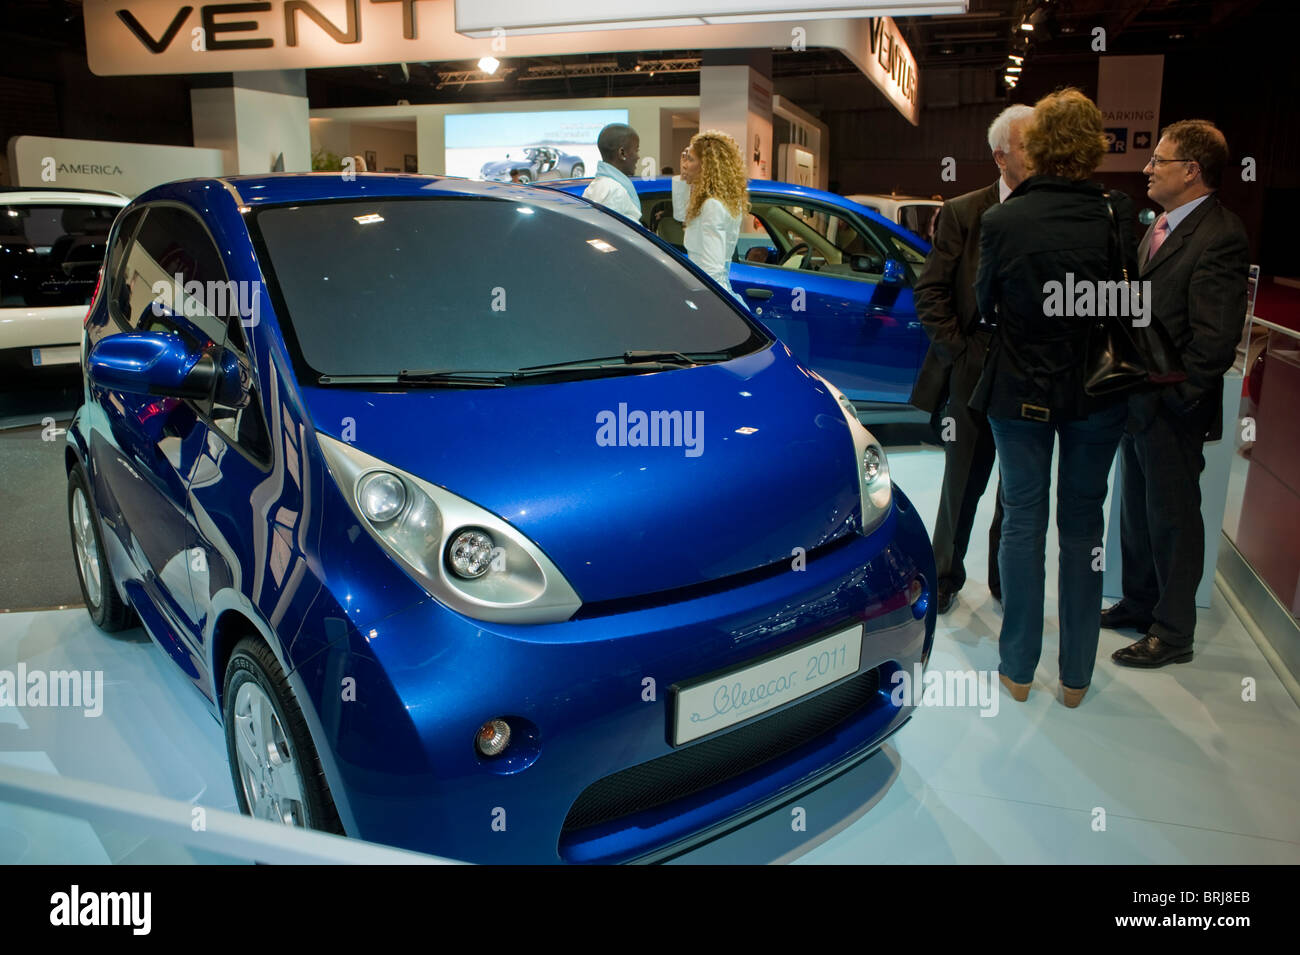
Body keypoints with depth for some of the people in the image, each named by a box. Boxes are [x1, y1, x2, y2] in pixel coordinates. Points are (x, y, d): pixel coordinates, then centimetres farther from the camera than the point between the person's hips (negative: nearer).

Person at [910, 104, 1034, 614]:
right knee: (962, 482, 10)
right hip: (976, 373, -1)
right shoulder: (963, 212, -2)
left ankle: (1008, 580, 33)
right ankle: (946, 576, 29)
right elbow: (930, 293, -3)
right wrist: (961, 352, -9)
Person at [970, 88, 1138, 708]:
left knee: (1023, 521, 10)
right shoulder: (1118, 215, -10)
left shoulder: (1000, 221, -13)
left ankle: (1018, 669, 19)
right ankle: (1076, 676, 22)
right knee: (1083, 524, 12)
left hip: (1021, 389, -1)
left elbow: (984, 303, -1)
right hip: (1098, 394, 1)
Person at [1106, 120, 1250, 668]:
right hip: (1138, 402, 8)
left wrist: (1169, 398, -17)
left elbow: (1214, 340, -21)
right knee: (1136, 508, 20)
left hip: (1172, 410, -8)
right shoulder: (1160, 227, 10)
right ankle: (1140, 603, 37)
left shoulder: (1220, 238, -18)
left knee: (1172, 517, 5)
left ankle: (1173, 632, 20)